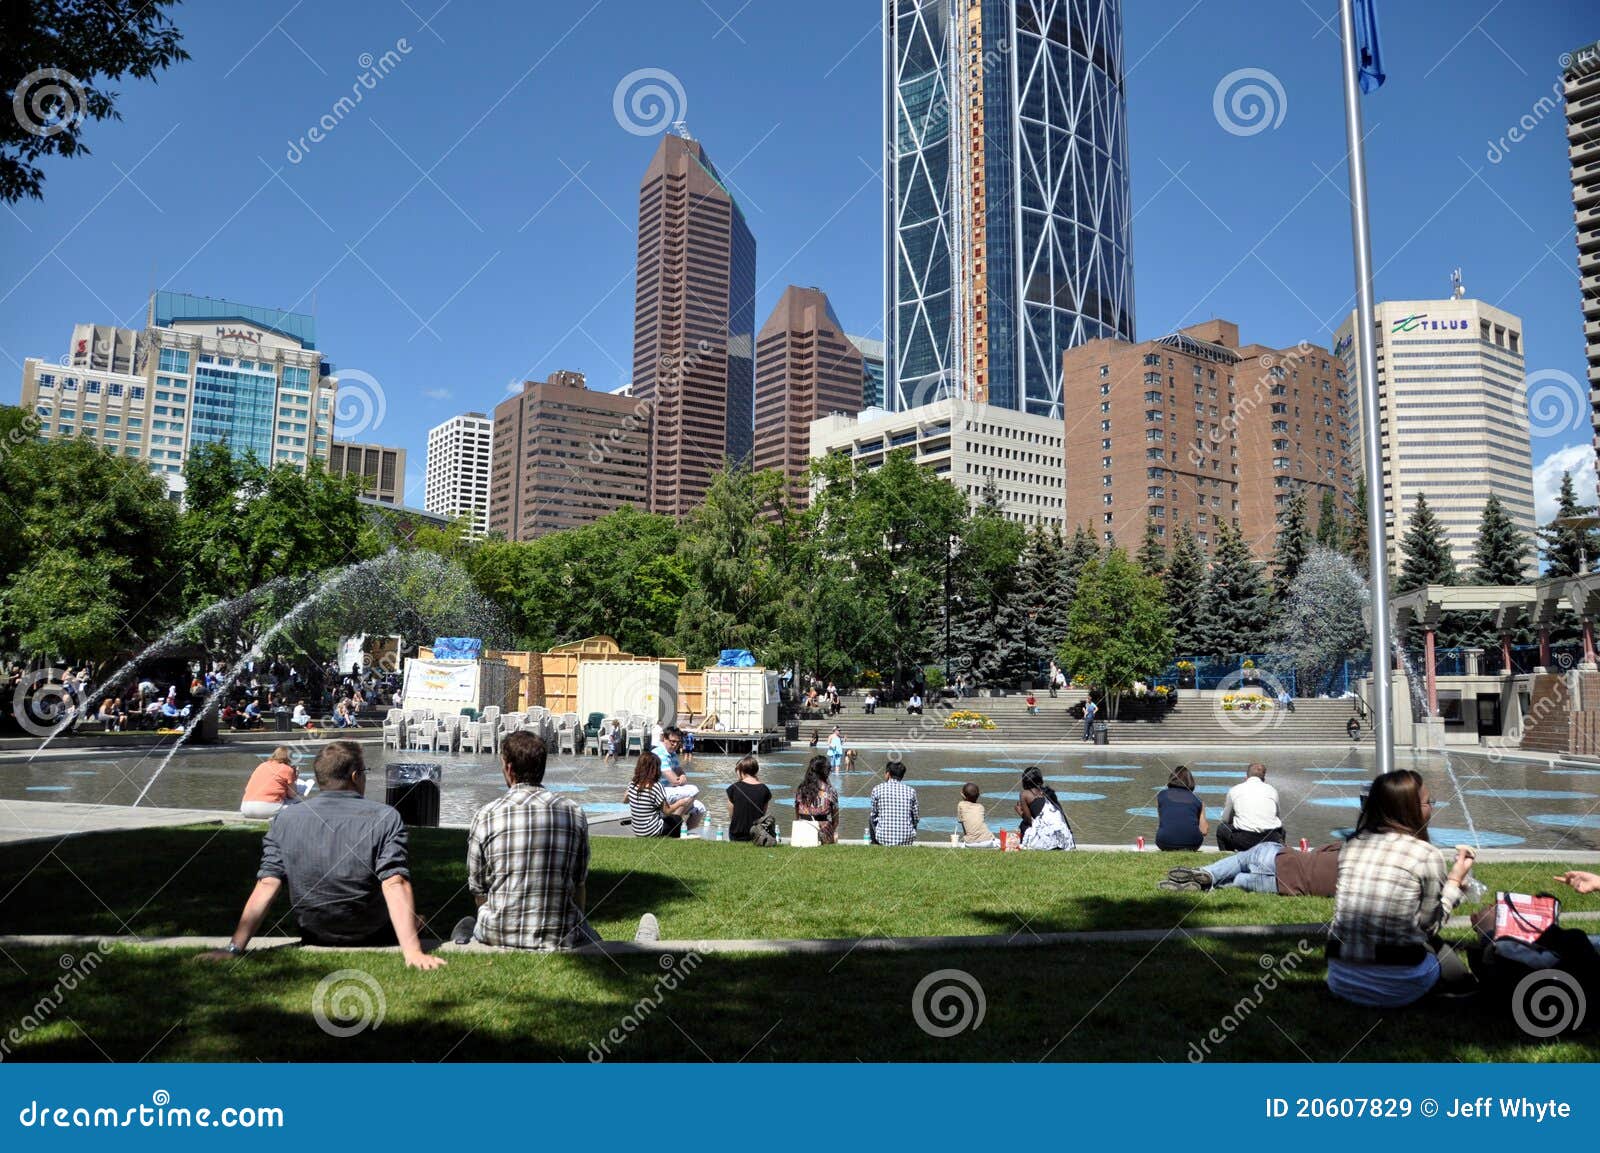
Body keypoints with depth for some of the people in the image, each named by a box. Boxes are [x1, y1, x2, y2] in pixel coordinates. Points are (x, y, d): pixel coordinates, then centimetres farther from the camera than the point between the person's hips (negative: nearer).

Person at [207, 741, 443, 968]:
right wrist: (412, 952, -32)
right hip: (376, 939, -3)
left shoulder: (285, 820, -8)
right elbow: (394, 885, -27)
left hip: (315, 940, 3)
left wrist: (234, 948, -12)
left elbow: (267, 886, -14)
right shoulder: (385, 818, -18)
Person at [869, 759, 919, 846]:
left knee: (870, 816, 28)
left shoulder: (877, 789, -3)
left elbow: (874, 814, 8)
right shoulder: (911, 791, 1)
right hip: (907, 840, 2)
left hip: (884, 838, -2)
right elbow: (915, 819, 7)